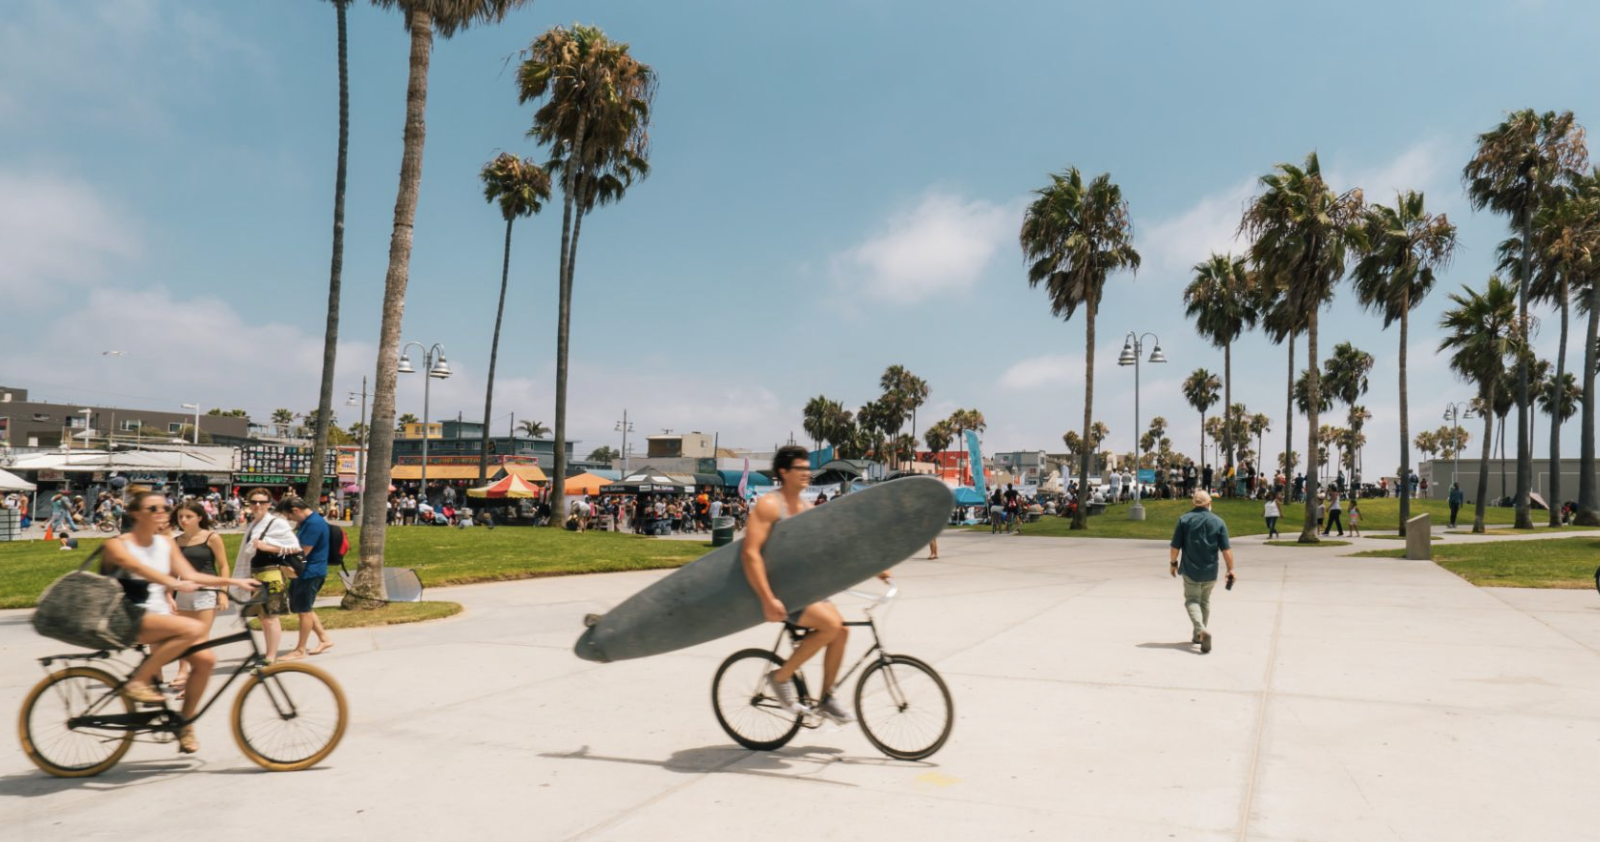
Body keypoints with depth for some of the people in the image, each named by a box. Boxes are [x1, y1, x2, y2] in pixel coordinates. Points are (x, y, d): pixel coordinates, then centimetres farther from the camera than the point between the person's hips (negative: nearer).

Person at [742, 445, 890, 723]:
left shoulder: (805, 508, 11)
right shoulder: (769, 505, -14)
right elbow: (750, 553, -23)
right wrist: (768, 600, -29)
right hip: (776, 587, -8)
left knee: (840, 631, -5)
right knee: (830, 624, -23)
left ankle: (826, 698, 11)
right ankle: (781, 677, -6)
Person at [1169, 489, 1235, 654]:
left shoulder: (1184, 520, -4)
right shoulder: (1218, 522, -2)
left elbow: (1175, 546, -2)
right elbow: (1226, 549, -5)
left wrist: (1174, 563, 11)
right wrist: (1230, 569, 1)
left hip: (1190, 570, -2)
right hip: (1210, 572, 2)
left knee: (1192, 601, 2)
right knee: (1205, 602, 18)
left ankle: (1202, 630, -23)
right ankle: (1199, 636, 26)